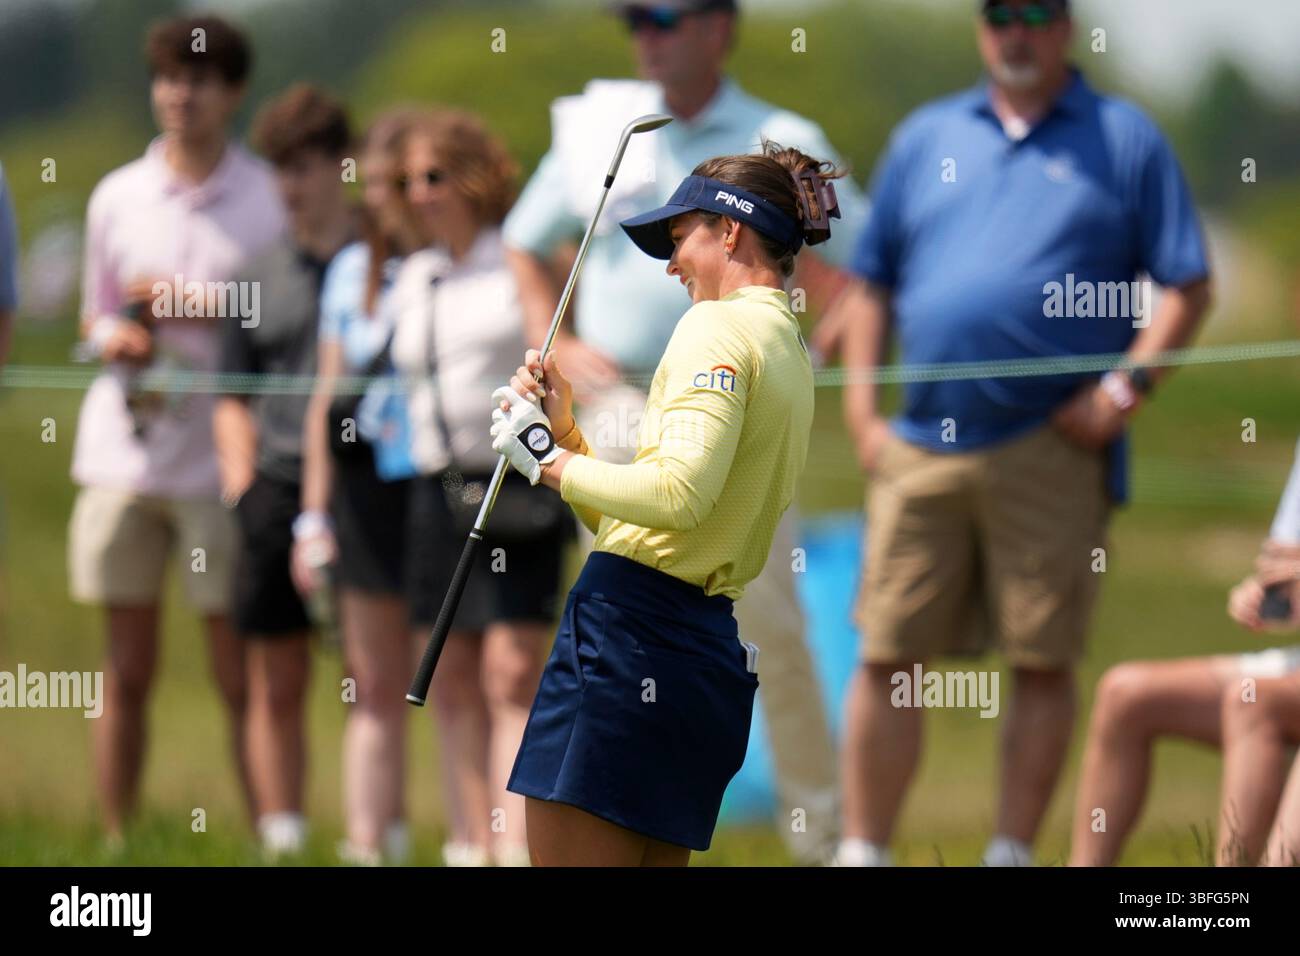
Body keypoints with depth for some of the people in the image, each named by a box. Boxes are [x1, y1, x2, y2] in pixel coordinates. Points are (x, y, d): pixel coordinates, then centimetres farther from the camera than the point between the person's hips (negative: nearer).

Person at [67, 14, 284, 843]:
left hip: (224, 459, -3)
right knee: (127, 674, 6)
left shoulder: (269, 199, 1)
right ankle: (118, 849, 11)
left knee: (241, 674, -2)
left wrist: (205, 306, -10)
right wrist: (113, 335, -3)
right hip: (124, 454, 3)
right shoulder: (117, 196, 12)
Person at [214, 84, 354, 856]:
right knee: (277, 687, 4)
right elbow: (234, 400, 18)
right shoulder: (264, 277, 13)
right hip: (278, 494, 4)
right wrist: (242, 479, 5)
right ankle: (281, 839, 8)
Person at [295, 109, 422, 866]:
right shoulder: (354, 273, 10)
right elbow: (327, 397, 13)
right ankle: (368, 847, 9)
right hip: (369, 492, 4)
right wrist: (314, 514, 11)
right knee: (376, 686, 7)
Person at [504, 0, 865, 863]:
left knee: (769, 624, -6)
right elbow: (526, 245, 21)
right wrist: (553, 345, 8)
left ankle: (820, 825, 4)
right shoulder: (597, 130, 10)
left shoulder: (782, 144, 2)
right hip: (619, 413, 3)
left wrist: (809, 353, -7)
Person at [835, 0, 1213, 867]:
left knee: (1043, 661, -1)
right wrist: (860, 404, 8)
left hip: (1052, 454, -3)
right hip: (922, 451, 3)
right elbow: (872, 283, 19)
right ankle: (864, 851, 6)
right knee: (888, 657, 0)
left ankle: (1013, 853, 7)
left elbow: (1188, 287, 3)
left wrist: (1128, 385, -9)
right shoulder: (927, 138, 16)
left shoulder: (1125, 141, 6)